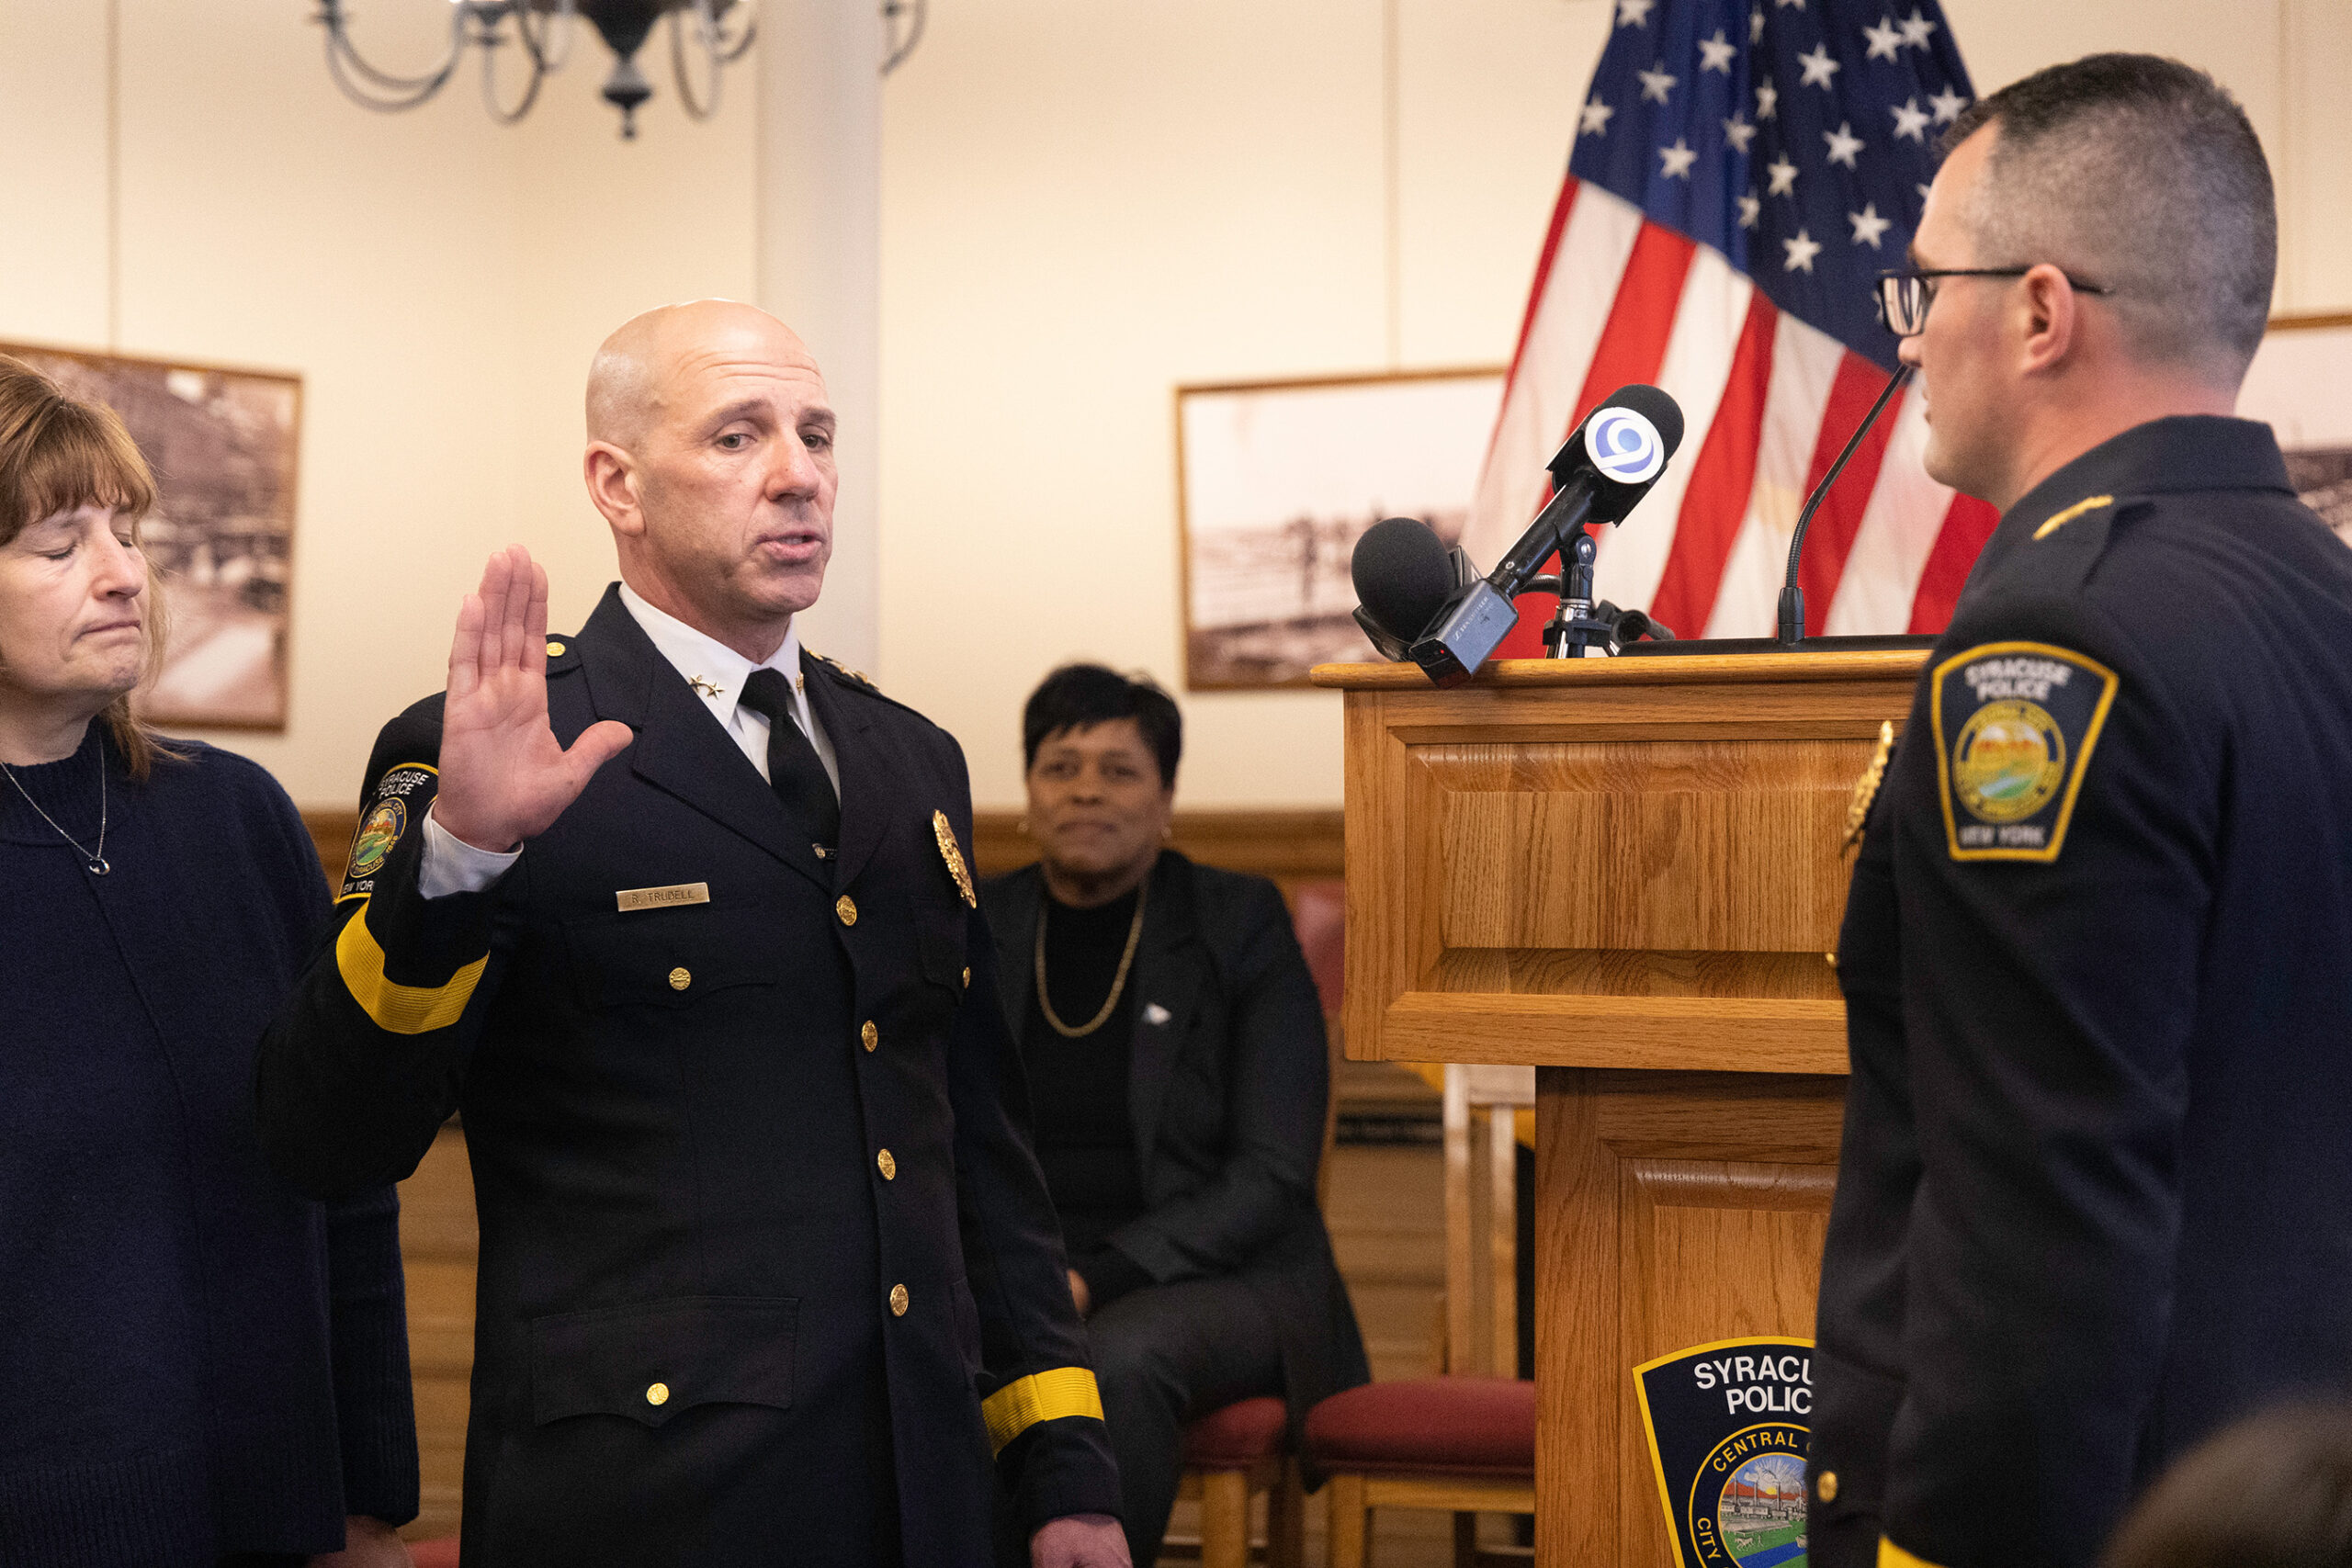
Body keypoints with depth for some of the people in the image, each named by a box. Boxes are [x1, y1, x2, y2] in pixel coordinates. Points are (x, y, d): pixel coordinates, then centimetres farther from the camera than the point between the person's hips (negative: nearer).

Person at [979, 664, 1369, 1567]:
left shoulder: (1239, 924, 1)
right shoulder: (980, 928, 11)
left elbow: (1271, 1176, -6)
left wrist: (1095, 1279, -17)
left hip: (1221, 1276, -2)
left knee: (1118, 1358, -37)